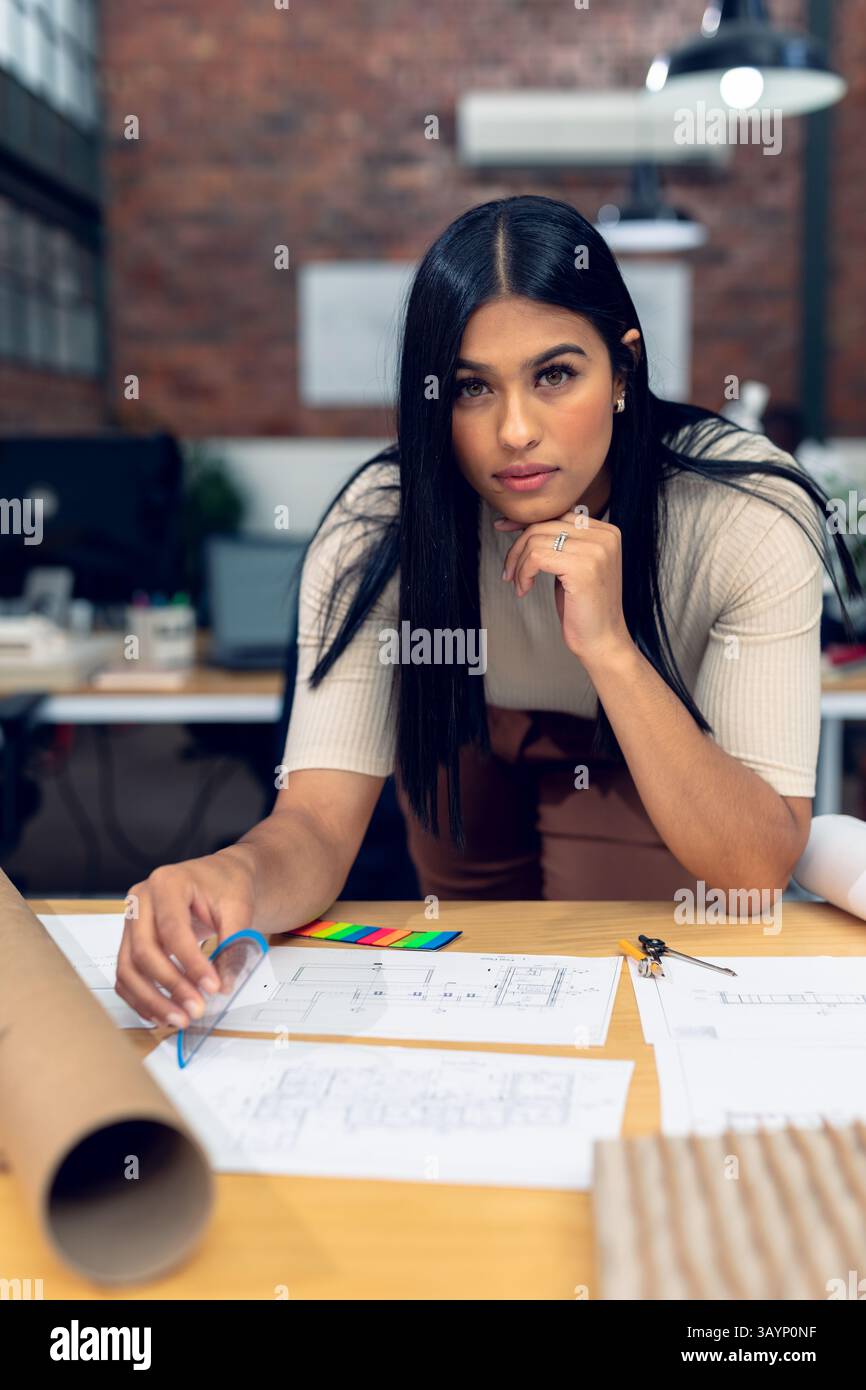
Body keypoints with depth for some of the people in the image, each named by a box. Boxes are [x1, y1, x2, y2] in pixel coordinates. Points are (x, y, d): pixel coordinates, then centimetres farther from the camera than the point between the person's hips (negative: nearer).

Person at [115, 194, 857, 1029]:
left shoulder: (749, 519, -34)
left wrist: (610, 648, -49)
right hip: (475, 734, 4)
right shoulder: (377, 532, -30)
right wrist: (237, 877, -61)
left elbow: (757, 873, -36)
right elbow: (317, 821, -37)